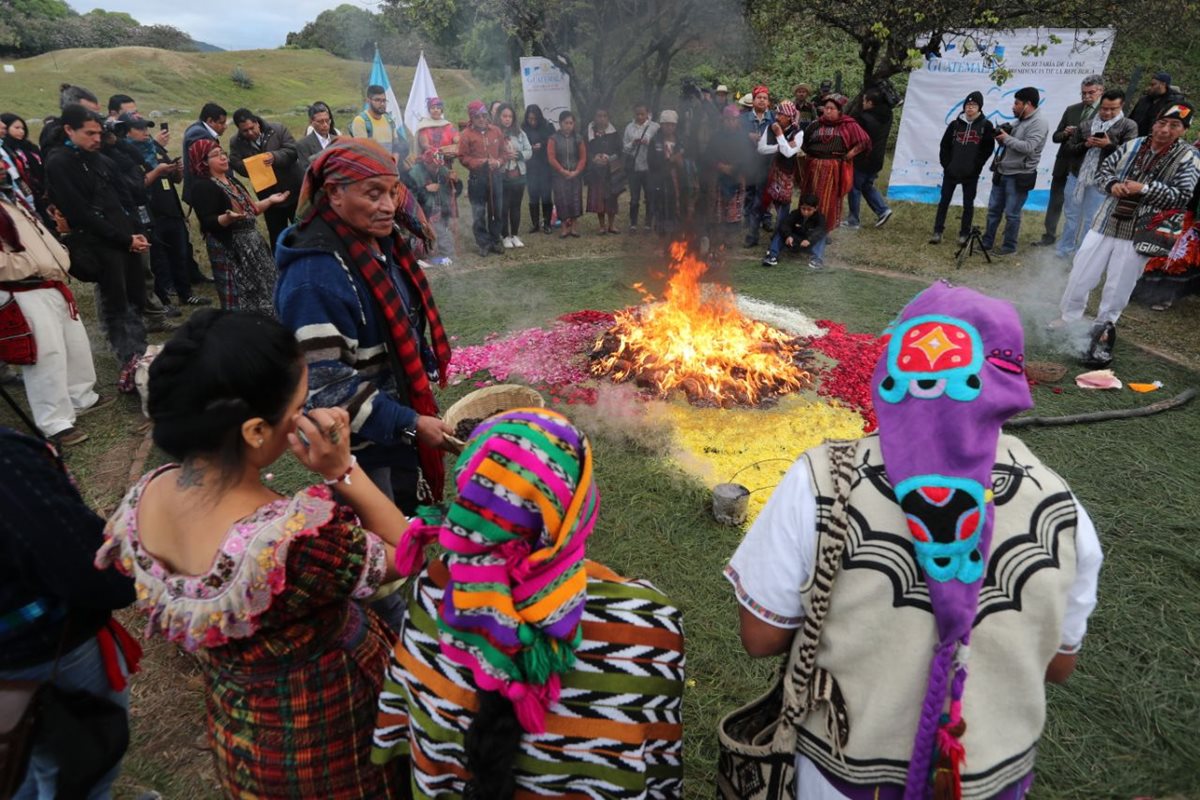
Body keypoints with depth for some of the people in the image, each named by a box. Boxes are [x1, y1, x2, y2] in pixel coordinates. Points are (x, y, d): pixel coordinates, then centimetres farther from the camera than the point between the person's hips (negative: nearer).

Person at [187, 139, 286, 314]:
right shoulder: (202, 187, -12)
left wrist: (270, 200, 13)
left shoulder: (230, 179, 14)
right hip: (230, 250, -9)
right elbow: (208, 223, -20)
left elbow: (249, 208, 21)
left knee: (262, 292, 13)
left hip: (252, 244, 9)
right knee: (240, 297, -7)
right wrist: (228, 218, -37)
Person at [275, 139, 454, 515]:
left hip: (402, 419, 8)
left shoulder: (381, 243, 1)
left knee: (412, 522, 25)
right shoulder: (315, 275, -28)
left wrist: (426, 369, 15)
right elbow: (326, 384, -29)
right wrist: (409, 424, -27)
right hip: (366, 442, -8)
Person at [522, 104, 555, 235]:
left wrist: (541, 145, -12)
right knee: (533, 196, 4)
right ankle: (535, 224, 13)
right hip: (530, 167, 1)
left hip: (546, 166, -1)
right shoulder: (523, 128, 1)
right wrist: (530, 148, -13)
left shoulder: (548, 126, -2)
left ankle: (546, 224, 9)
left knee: (546, 195, 0)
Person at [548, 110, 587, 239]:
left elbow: (583, 157, 3)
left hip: (575, 175, 2)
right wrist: (563, 171, -13)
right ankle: (565, 228, 5)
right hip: (559, 176, -2)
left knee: (575, 200, 3)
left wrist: (576, 171, -10)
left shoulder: (578, 139, 6)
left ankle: (573, 227, 13)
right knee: (562, 201, -4)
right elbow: (551, 157, -7)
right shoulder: (554, 139, -2)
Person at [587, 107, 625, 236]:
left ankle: (611, 225, 9)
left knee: (612, 197, -2)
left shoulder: (613, 133, 6)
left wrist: (609, 158, -15)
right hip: (595, 170, 0)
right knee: (598, 197, -1)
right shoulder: (589, 133, 6)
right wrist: (594, 158, -15)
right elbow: (585, 152, 3)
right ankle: (602, 226, 8)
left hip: (612, 170, 0)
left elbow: (618, 150, 2)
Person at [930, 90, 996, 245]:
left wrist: (975, 167, -9)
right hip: (951, 171, 2)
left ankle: (964, 234, 11)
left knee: (968, 204, 5)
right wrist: (946, 164, -4)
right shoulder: (955, 124, 3)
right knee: (944, 201, 3)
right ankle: (937, 232, 9)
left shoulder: (986, 125, -2)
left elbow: (988, 148, -4)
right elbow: (944, 145, 5)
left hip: (971, 174, -2)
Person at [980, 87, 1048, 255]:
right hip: (1001, 173, 8)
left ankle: (1009, 246, 11)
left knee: (1011, 214, -1)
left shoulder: (1038, 124, -13)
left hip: (1018, 177, -8)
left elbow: (1028, 147, -24)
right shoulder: (1018, 121, 13)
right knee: (993, 209, 12)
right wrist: (1000, 137, -2)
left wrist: (1006, 138, -15)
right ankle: (987, 241, 22)